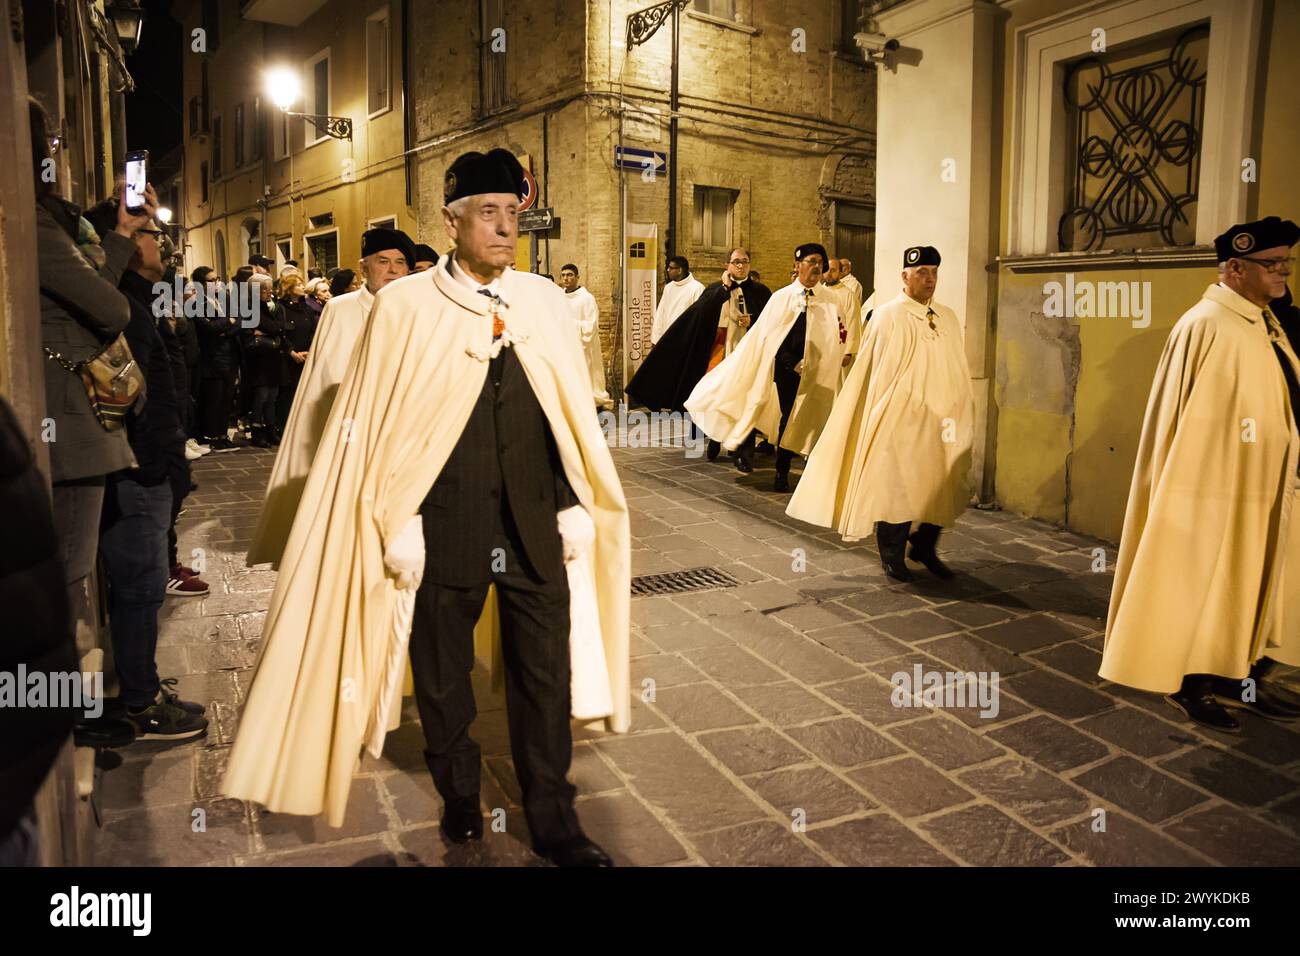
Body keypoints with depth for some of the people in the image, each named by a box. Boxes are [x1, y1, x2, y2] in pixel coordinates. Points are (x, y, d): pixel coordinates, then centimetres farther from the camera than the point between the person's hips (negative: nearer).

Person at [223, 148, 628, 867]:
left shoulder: (544, 302, 3)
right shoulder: (404, 306, -5)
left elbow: (569, 414, 6)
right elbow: (377, 423, -5)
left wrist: (574, 505, 2)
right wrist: (398, 524, -8)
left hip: (534, 523, 2)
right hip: (445, 525, -2)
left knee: (544, 672, 9)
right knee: (443, 671, 14)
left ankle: (552, 818, 27)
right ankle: (459, 792, 39)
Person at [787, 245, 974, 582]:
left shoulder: (948, 318, 10)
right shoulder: (888, 316, -7)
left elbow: (959, 370, 14)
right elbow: (879, 371, -8)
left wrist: (963, 411, 11)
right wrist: (881, 417, -10)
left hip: (941, 420, 6)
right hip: (899, 419, -5)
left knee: (942, 487, 8)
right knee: (896, 488, 2)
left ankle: (924, 546, 29)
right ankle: (892, 557, 19)